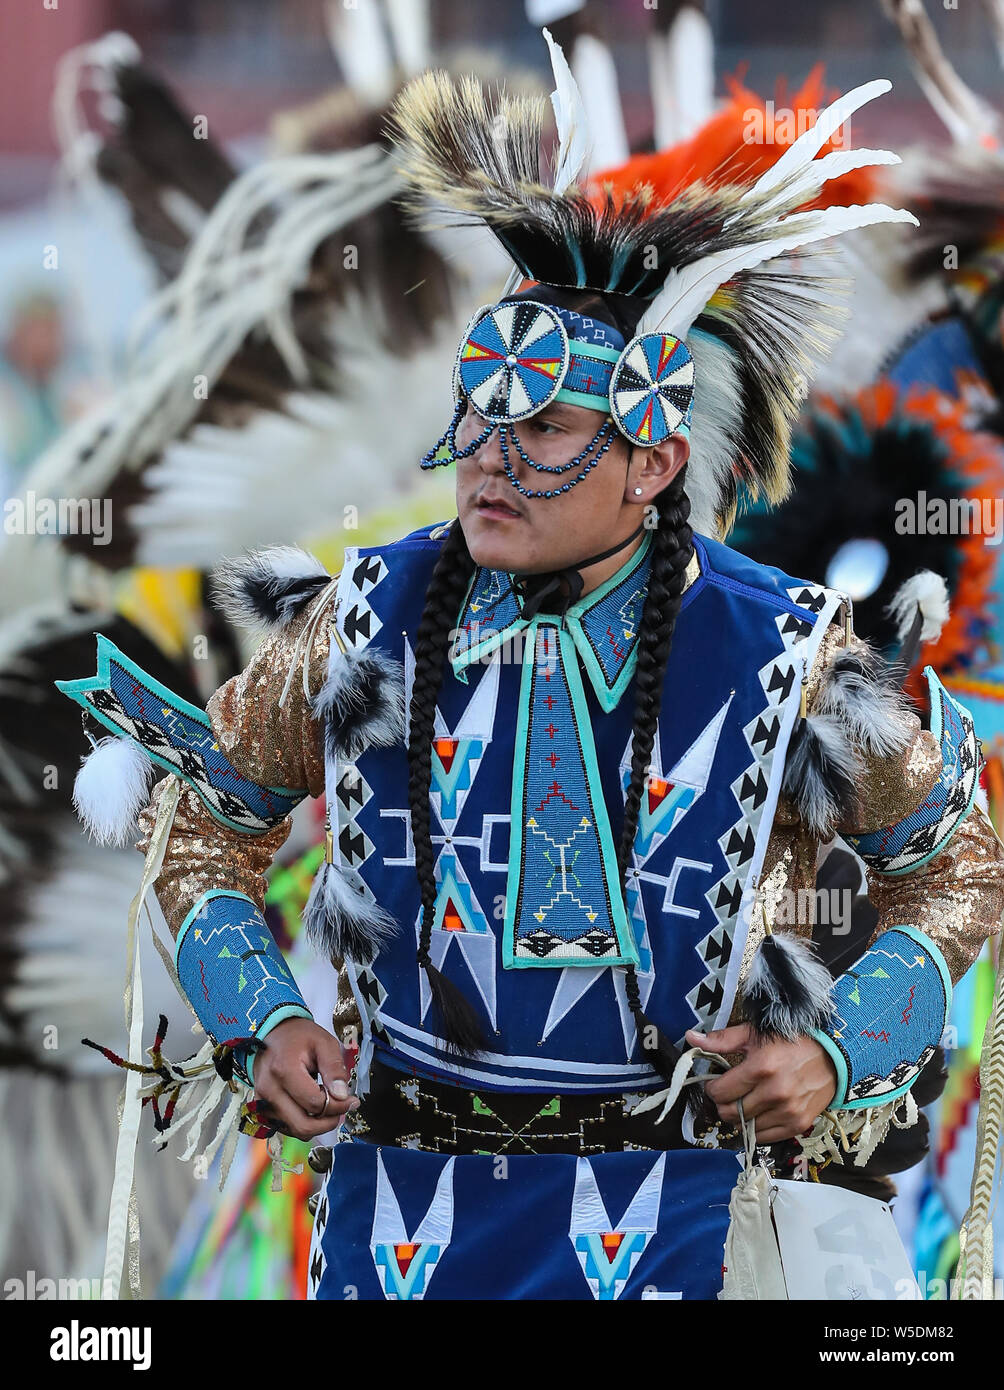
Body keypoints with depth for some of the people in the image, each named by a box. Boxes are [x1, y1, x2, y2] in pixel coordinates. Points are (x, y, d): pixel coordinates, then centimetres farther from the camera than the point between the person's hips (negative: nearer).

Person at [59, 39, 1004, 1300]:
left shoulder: (779, 655, -7)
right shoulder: (375, 618, -2)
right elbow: (201, 821, 13)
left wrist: (840, 1051, -5)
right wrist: (260, 1025, -1)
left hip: (658, 1220, -2)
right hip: (399, 1205, 2)